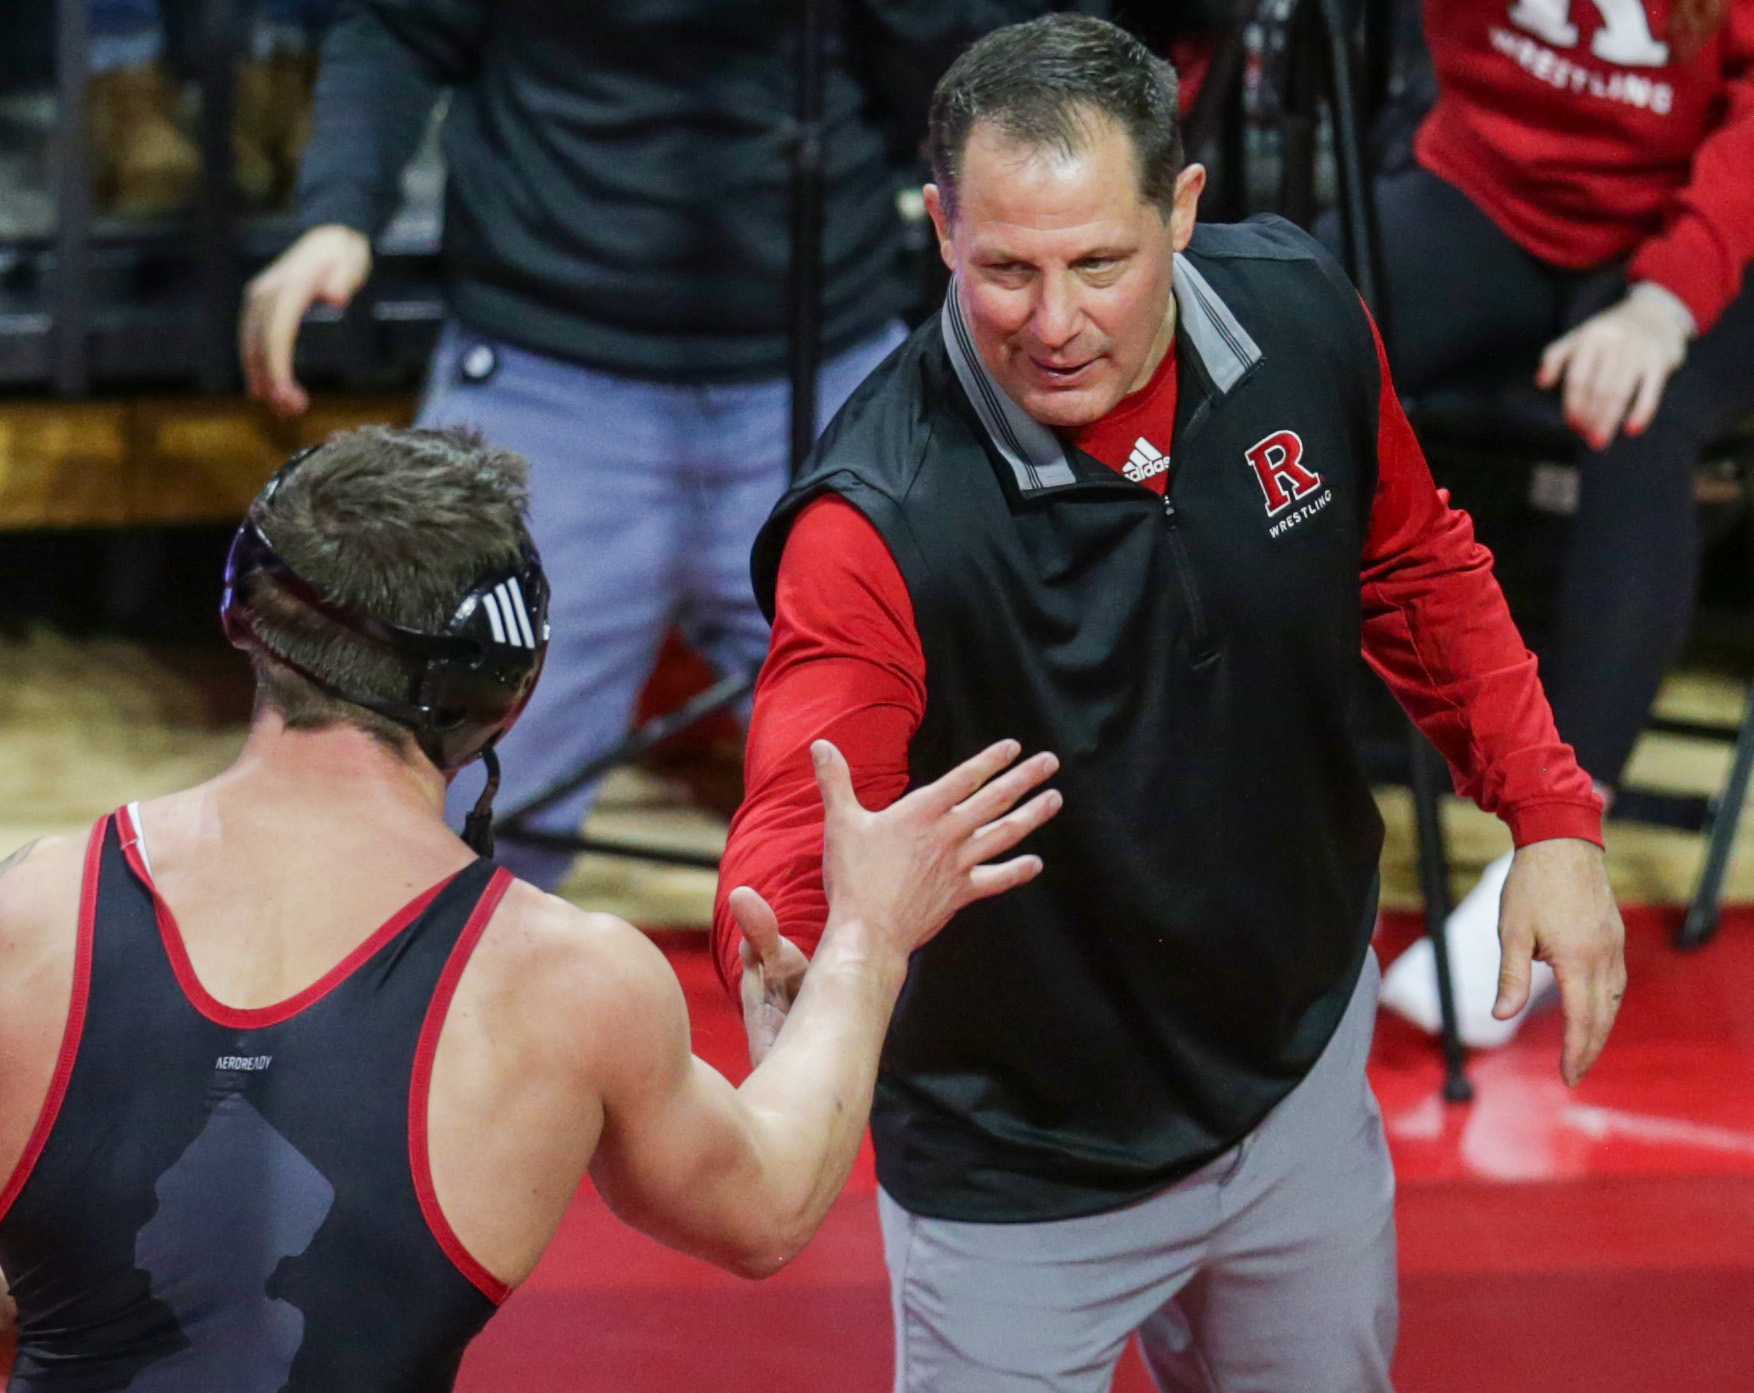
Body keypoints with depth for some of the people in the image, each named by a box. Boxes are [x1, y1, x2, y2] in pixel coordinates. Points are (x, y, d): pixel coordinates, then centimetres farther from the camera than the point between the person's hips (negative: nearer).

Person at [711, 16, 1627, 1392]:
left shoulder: (1300, 318, -15)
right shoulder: (880, 520, -31)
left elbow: (1416, 569, 4)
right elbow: (803, 813, -40)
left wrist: (1552, 817, -2)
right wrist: (777, 973, -61)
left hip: (1301, 1063, 5)